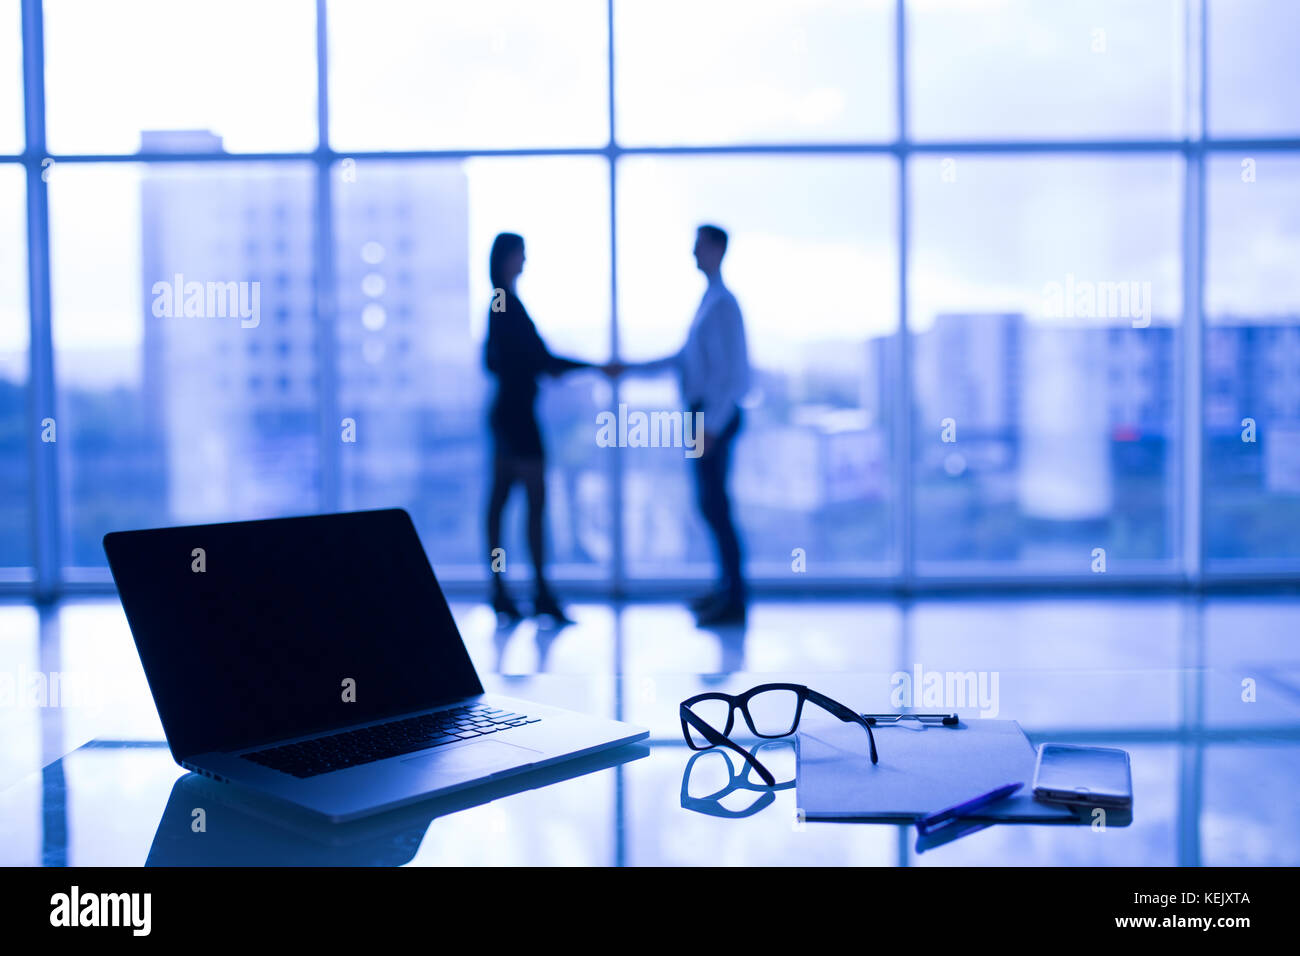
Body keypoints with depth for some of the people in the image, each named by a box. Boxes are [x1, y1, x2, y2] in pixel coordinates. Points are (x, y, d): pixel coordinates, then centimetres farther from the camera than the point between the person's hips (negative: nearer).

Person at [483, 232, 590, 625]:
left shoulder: (498, 304, 13)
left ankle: (499, 592, 11)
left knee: (499, 499, 8)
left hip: (505, 411, 9)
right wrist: (597, 368, -10)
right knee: (536, 500, -7)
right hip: (518, 413, -9)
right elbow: (543, 359, -17)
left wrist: (535, 366, 28)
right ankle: (541, 593, -5)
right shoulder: (511, 305, -15)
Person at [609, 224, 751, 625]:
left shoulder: (723, 304, -13)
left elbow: (735, 371, -18)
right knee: (711, 505, 13)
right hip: (706, 415, 9)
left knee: (715, 505, -7)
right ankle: (727, 590, 22)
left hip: (717, 414, -9)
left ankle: (735, 603, -2)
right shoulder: (708, 300, 16)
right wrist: (629, 368, 23)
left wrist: (712, 425, -21)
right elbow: (685, 358, 22)